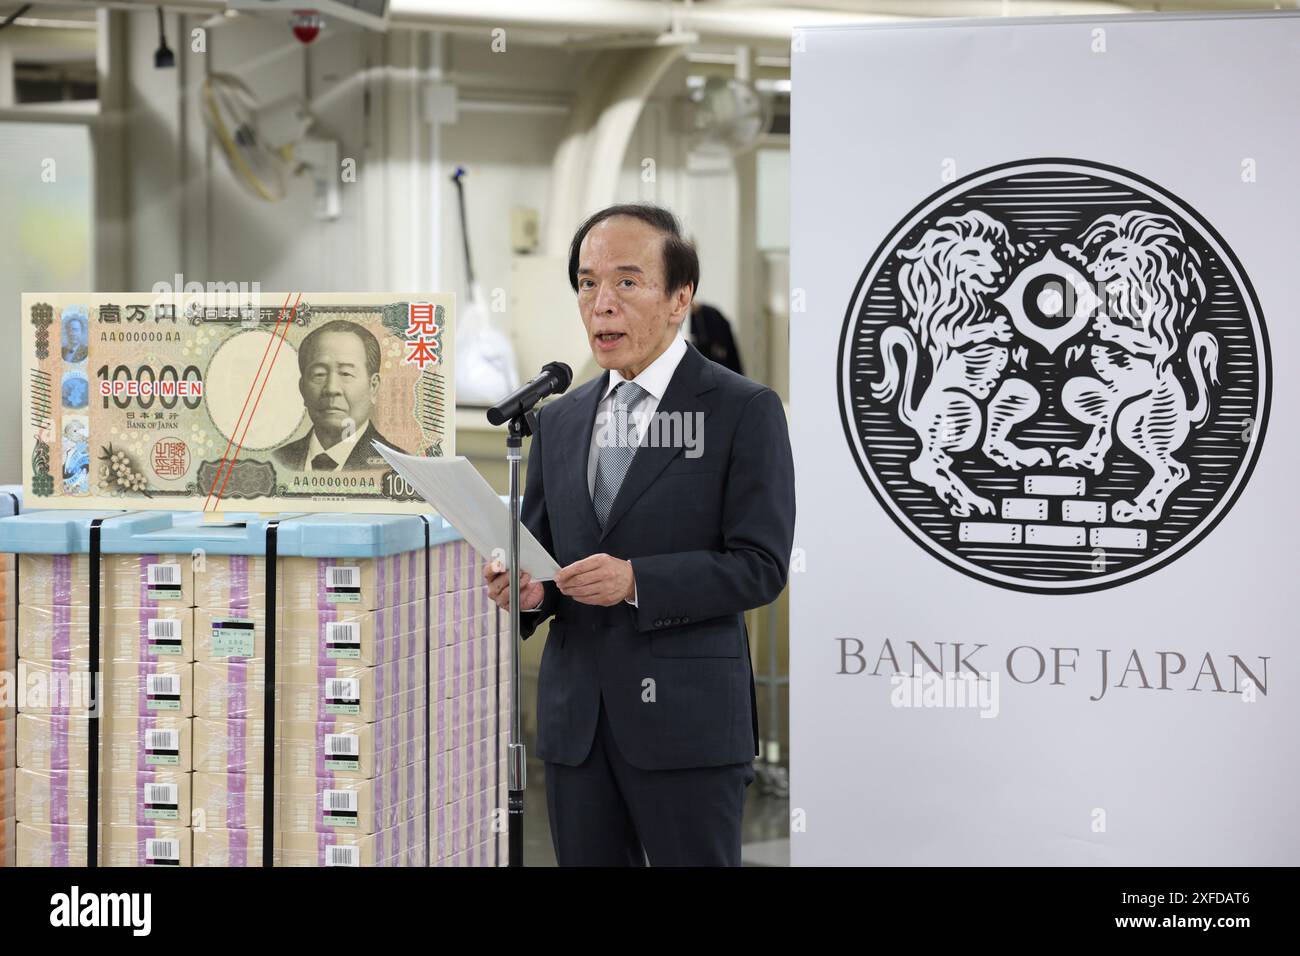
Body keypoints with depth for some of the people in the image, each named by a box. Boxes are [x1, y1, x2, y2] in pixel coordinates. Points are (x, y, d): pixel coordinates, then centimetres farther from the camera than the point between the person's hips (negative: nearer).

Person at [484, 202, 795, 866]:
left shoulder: (745, 411, -4)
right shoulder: (558, 420, 14)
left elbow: (760, 566, -10)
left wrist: (636, 581, -21)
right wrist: (526, 587, -4)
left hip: (687, 719, -5)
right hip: (575, 721, 5)